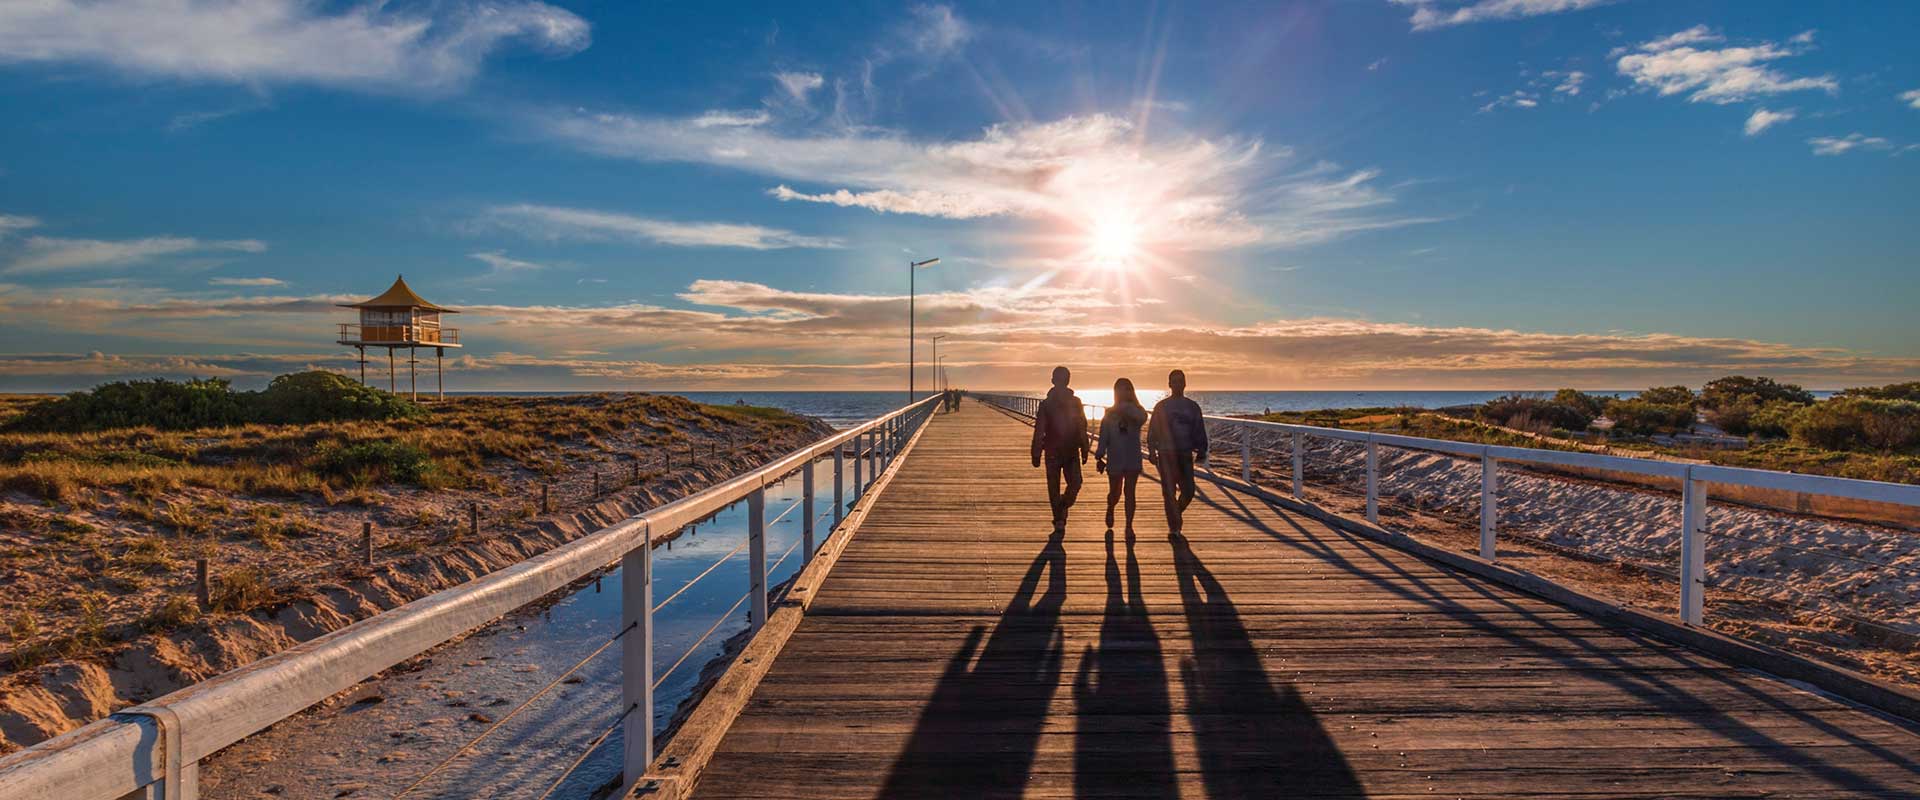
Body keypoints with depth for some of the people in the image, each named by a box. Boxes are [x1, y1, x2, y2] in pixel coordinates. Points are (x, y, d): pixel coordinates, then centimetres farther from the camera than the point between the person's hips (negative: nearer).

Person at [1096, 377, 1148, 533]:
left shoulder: (1137, 411, 3)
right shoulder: (1110, 413, 4)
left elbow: (1143, 418, -22)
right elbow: (1103, 436, -1)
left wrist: (1128, 408, -31)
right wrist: (1100, 457, -8)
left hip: (1133, 458, 0)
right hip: (1114, 459, 0)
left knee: (1129, 492, -2)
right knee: (1115, 493, 8)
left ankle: (1129, 526, 3)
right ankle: (1110, 509, 40)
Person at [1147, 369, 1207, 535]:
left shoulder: (1193, 407, 8)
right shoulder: (1161, 406, 4)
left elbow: (1199, 432, 10)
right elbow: (1152, 432, 5)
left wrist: (1201, 451, 0)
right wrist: (1152, 452, -4)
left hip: (1185, 455, 2)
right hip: (1166, 455, -2)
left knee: (1188, 491, -1)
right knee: (1169, 491, -3)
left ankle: (1174, 515, 28)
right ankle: (1173, 526, 6)